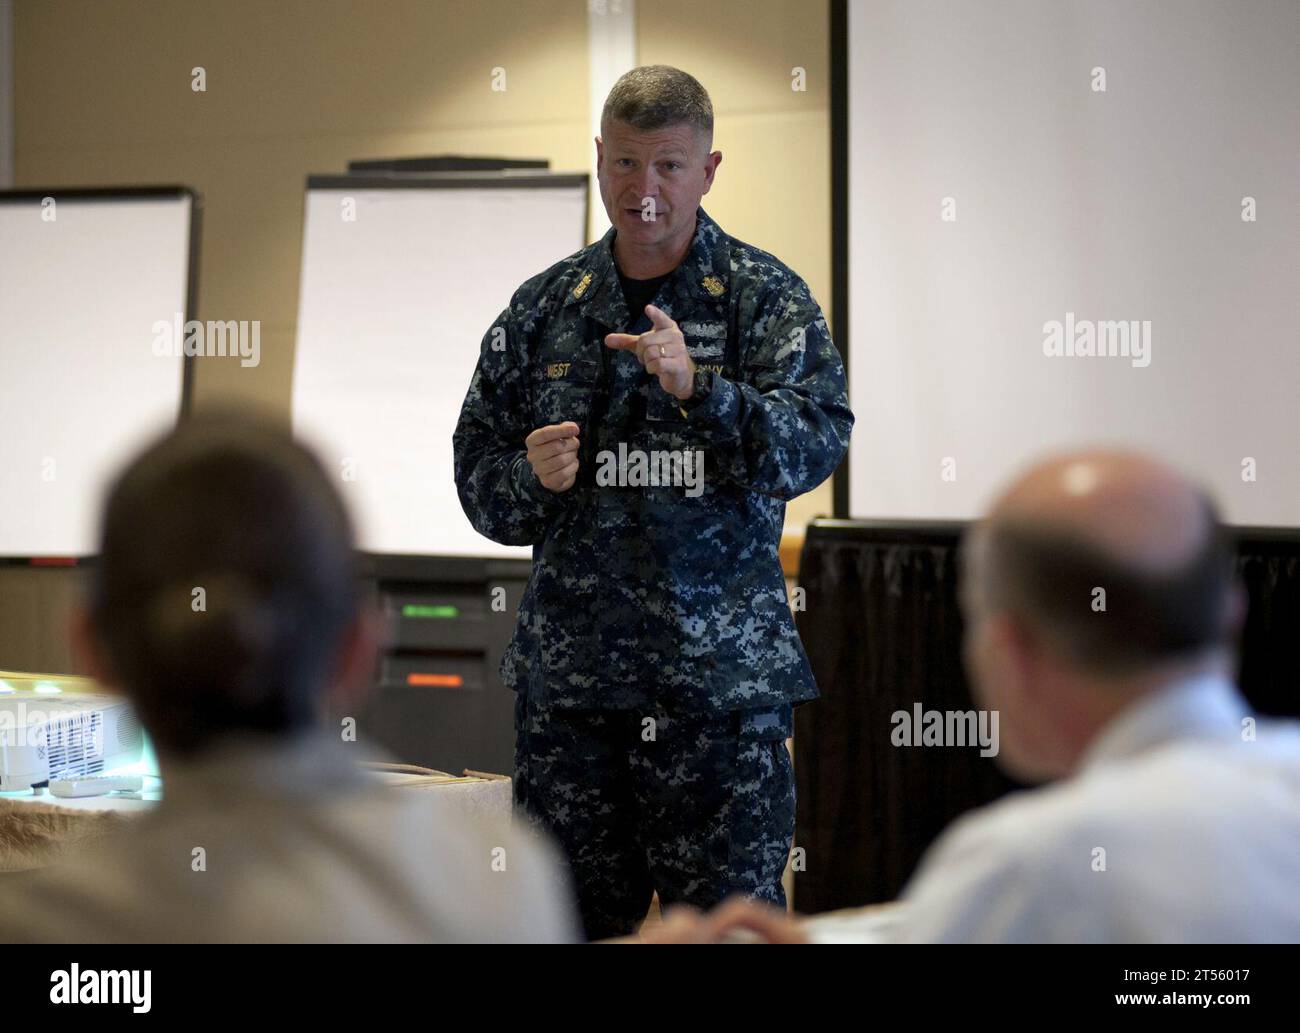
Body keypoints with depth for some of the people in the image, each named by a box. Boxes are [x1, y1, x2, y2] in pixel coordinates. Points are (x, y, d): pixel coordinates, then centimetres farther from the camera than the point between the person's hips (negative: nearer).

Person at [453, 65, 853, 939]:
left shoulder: (766, 297, 1)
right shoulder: (545, 307, 11)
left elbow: (818, 440, -12)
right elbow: (477, 467, 14)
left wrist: (699, 389, -26)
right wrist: (529, 477, -8)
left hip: (719, 670, -3)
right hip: (568, 667, 3)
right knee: (572, 917, 9)